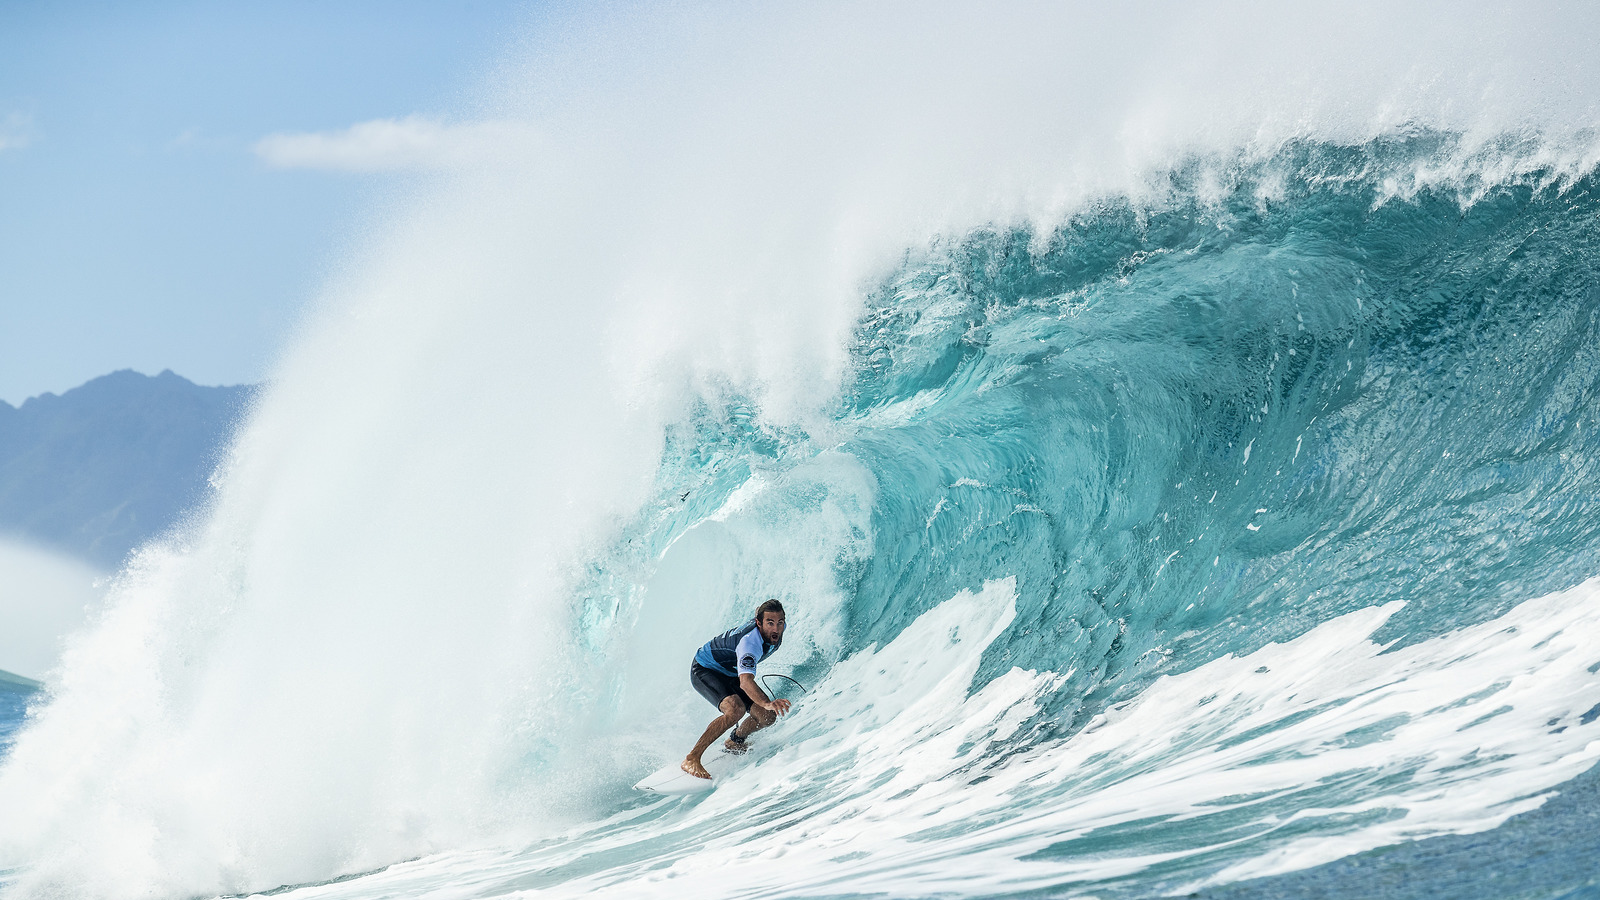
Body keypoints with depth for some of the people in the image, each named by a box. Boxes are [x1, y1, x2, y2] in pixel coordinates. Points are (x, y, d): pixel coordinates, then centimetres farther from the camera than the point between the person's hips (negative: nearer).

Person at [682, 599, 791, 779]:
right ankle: (691, 759, -27)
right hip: (704, 670, -8)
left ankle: (734, 743, 20)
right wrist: (767, 703, -70)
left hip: (730, 674, 8)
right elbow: (745, 682, -53)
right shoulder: (749, 642, -39)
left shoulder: (780, 626, -16)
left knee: (767, 716, -10)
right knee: (735, 709, -34)